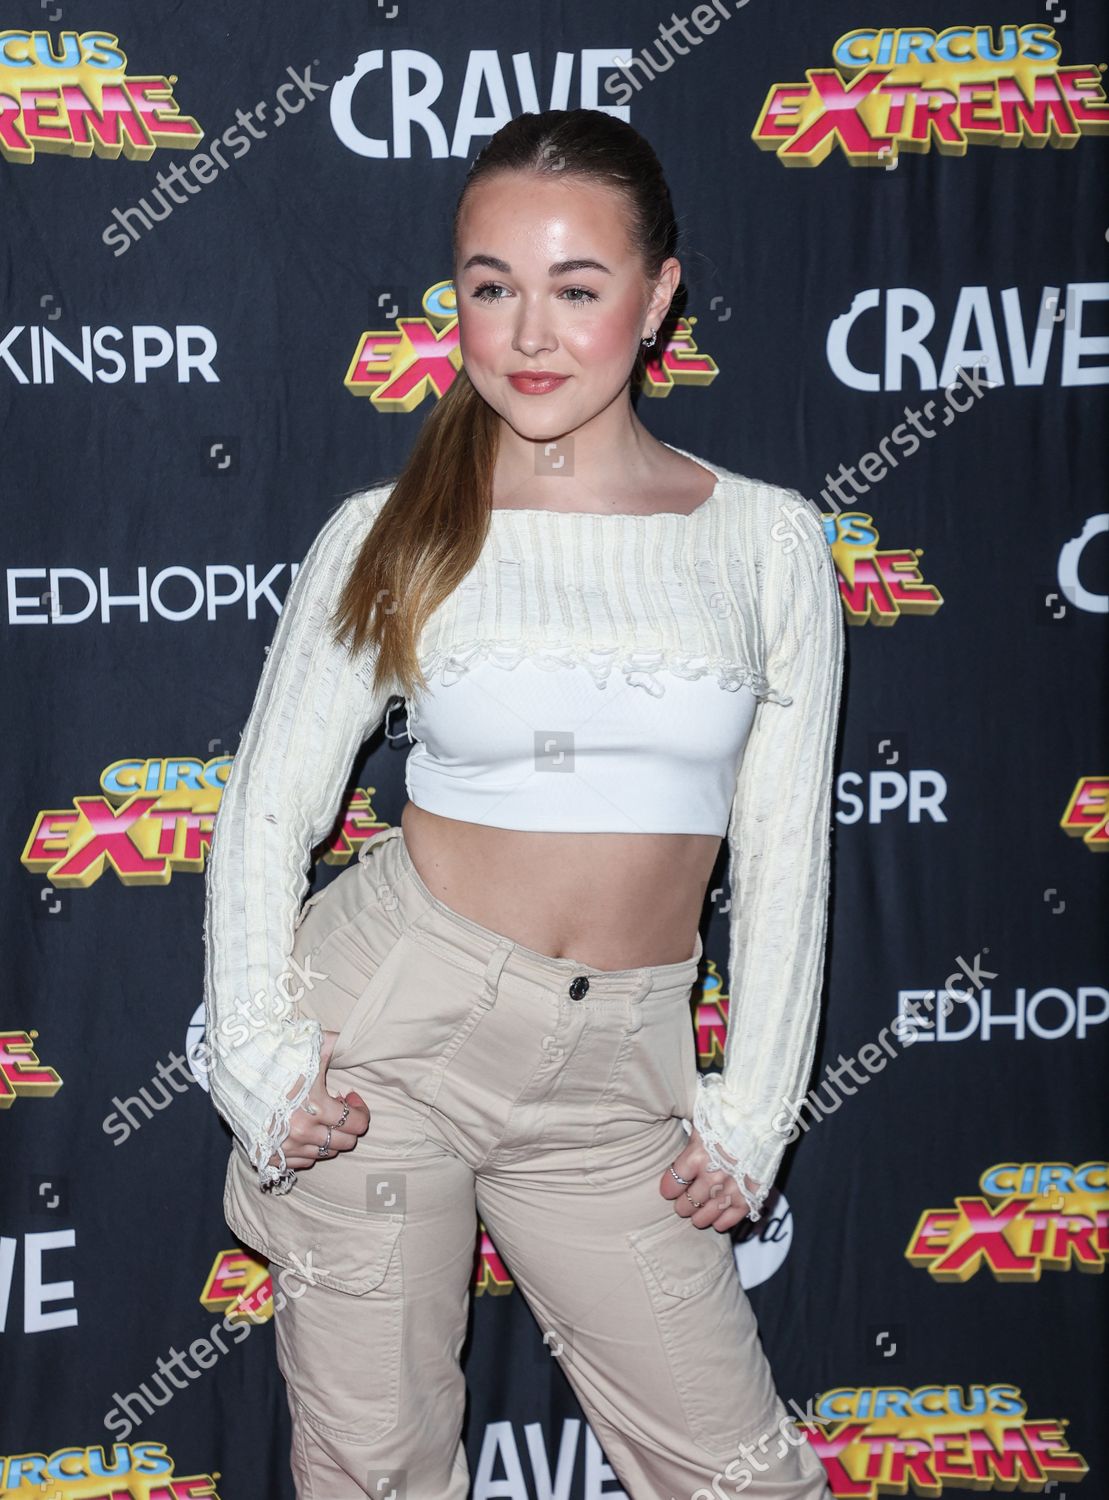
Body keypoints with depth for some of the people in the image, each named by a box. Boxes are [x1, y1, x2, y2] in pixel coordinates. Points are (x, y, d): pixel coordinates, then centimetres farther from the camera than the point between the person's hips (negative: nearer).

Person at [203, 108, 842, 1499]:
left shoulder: (766, 539, 1)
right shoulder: (386, 536, -2)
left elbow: (782, 846, 6)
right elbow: (266, 810, 4)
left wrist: (749, 1110, 4)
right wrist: (260, 1061, -6)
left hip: (619, 1072, 1)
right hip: (391, 1021, -1)